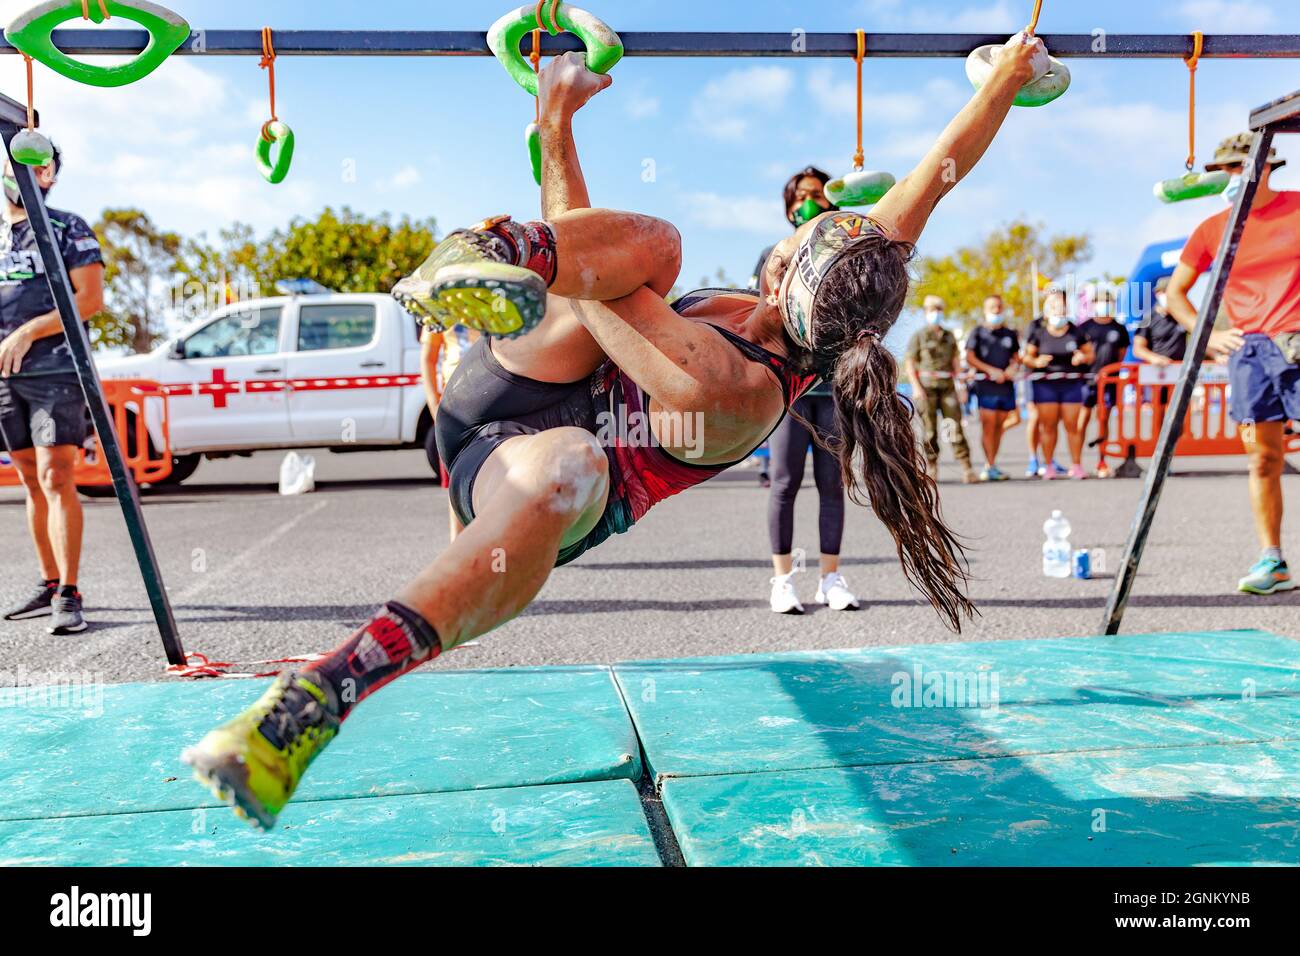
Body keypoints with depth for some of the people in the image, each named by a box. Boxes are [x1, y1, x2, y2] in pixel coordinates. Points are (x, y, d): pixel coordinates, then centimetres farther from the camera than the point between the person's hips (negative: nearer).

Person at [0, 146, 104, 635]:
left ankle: (69, 596, -12)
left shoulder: (68, 229, 1)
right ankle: (49, 583, 17)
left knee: (56, 479, -13)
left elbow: (91, 298, -8)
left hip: (55, 373, -6)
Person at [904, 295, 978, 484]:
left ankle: (966, 469, -10)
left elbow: (956, 362, 16)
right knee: (930, 429, -2)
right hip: (926, 386, -2)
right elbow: (909, 363, 0)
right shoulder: (918, 336, 6)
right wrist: (916, 387, -10)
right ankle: (931, 469, 6)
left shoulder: (949, 336, 18)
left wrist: (960, 387, 7)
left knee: (956, 427, -7)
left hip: (947, 386, 3)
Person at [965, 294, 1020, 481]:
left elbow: (1017, 357, 21)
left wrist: (1013, 368, -3)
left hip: (1006, 384, 5)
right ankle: (990, 467, -9)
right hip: (986, 384, -4)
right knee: (988, 425, -10)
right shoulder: (978, 332, 4)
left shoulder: (1010, 334, 16)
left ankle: (991, 464, 14)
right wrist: (991, 370, -13)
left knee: (1000, 426, 7)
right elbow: (970, 358, -3)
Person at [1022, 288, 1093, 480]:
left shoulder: (1075, 331, 5)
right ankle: (1049, 466, 9)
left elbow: (1091, 353, 13)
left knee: (1072, 425, 1)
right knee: (1048, 426, 1)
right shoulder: (1038, 331, 2)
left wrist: (1083, 358, -9)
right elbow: (1027, 356, 3)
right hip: (1044, 383, -1)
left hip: (1071, 383, 1)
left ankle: (1076, 465, 10)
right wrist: (1036, 362, -18)